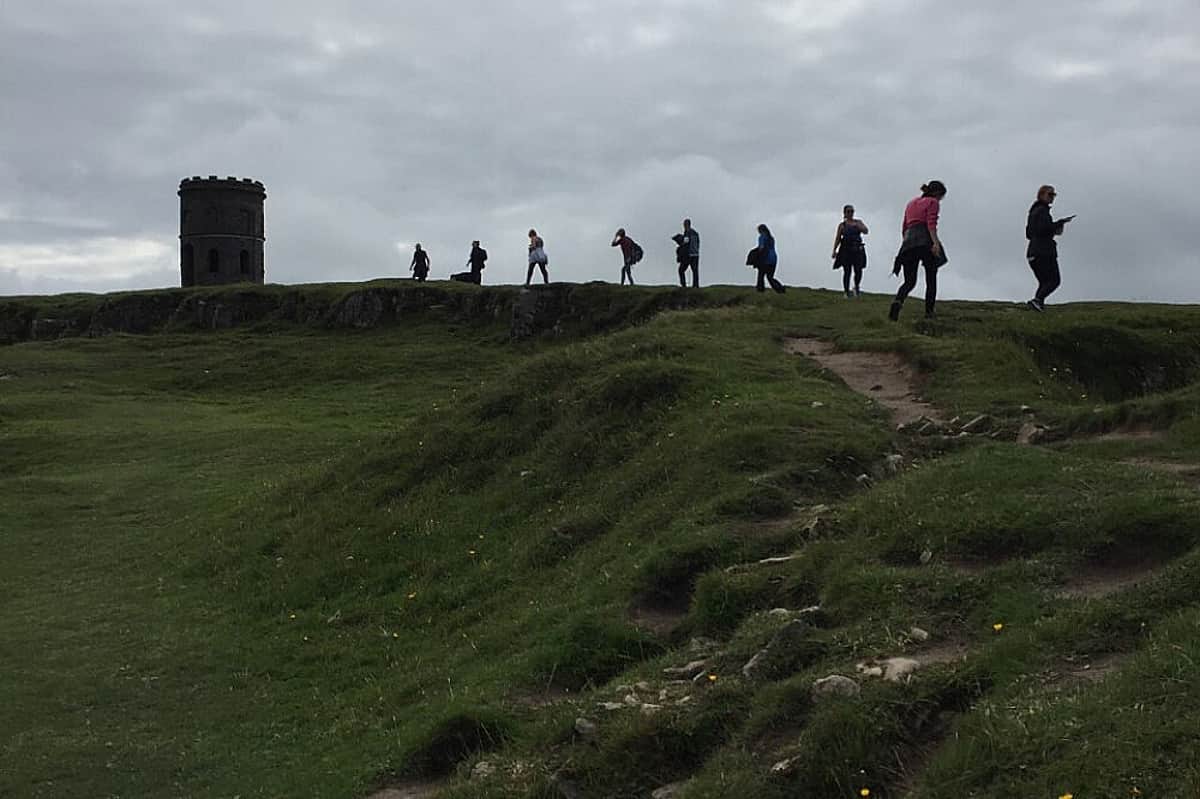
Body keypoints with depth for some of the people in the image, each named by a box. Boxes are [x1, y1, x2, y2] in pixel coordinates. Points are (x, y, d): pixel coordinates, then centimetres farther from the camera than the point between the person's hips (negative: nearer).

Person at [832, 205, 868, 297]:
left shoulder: (858, 222, 12)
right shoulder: (842, 225, 7)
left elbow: (865, 231, -2)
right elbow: (837, 239, 5)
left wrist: (856, 225, -14)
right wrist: (834, 250, -3)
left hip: (857, 250, 1)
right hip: (846, 250, -1)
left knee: (858, 271, -7)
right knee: (847, 271, -2)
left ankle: (857, 287, 18)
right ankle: (846, 291, 5)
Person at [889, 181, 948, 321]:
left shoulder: (911, 203, 24)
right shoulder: (933, 203, 5)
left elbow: (904, 228, 23)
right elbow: (931, 223, -12)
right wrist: (936, 242, -23)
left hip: (908, 243, 5)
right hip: (925, 240, -5)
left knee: (909, 281, 5)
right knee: (931, 280, 9)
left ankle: (898, 301, -24)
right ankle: (929, 312, 3)